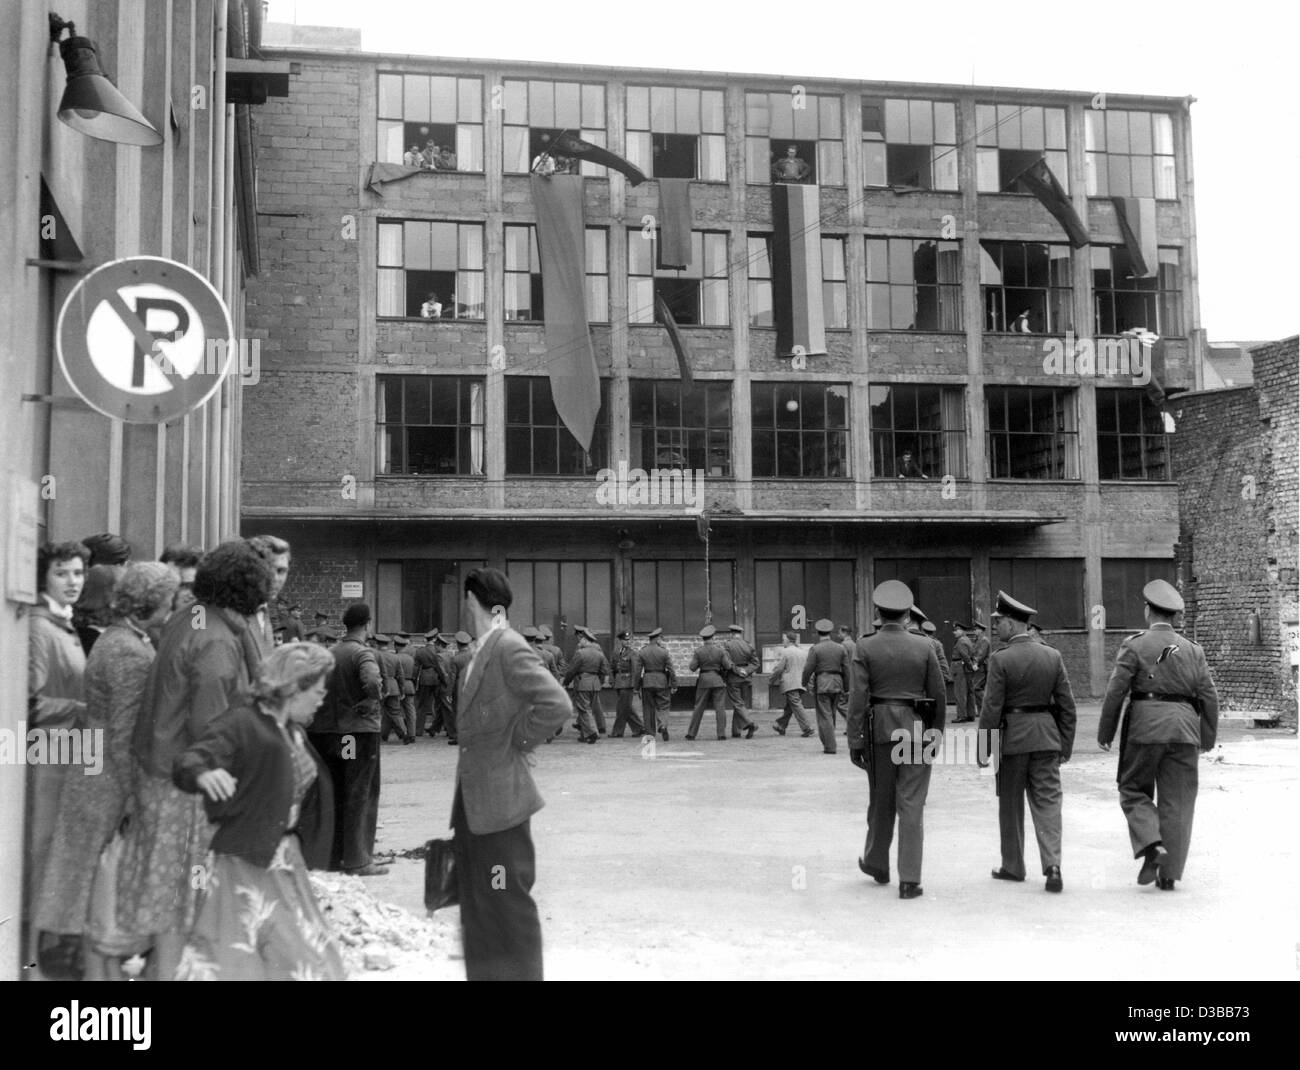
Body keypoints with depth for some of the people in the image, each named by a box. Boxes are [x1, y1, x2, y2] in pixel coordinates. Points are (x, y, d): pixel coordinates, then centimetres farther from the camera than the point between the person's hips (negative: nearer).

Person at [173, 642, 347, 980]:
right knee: (232, 954, -6)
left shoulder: (295, 733, 10)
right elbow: (186, 762, -29)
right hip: (244, 860, -8)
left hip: (284, 860, 8)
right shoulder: (241, 724, -15)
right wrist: (204, 773, -49)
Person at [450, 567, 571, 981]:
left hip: (499, 797, -9)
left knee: (508, 901, 0)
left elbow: (557, 705, -25)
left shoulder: (509, 648, -16)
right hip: (472, 798, 10)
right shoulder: (482, 650, 12)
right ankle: (484, 972, 28)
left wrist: (519, 744, -14)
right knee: (477, 899, 17)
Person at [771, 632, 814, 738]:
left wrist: (773, 677, 8)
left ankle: (807, 728, -15)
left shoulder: (786, 652, -9)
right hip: (801, 683, 8)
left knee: (796, 706, -9)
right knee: (789, 706, 15)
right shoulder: (802, 652, 13)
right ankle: (781, 726, 25)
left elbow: (779, 668, -8)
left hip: (790, 684, -8)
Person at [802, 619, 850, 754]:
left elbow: (808, 669, -7)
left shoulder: (815, 649, -8)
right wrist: (846, 688, 13)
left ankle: (830, 746, -3)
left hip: (821, 685, -4)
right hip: (837, 684, 4)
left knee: (825, 716, -1)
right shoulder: (841, 648, 5)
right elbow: (846, 670, 6)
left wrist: (805, 682, 11)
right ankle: (829, 742, 23)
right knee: (831, 714, 17)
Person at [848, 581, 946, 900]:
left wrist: (854, 742, -3)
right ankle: (909, 880, 1)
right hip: (916, 729, 0)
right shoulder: (923, 646, -1)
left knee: (881, 801, 16)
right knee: (912, 805, 2)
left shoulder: (866, 648, -5)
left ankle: (877, 864, 33)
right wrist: (936, 733, 15)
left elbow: (858, 698, -8)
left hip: (880, 730, 0)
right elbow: (938, 695, 2)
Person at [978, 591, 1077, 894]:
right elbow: (1067, 705, 5)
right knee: (1048, 801, 5)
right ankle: (1052, 864, -10)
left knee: (1011, 804, 10)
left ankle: (1013, 866, 21)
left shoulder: (1000, 659, -11)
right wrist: (1066, 743, 13)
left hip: (1012, 736, -3)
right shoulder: (1053, 656, 3)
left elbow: (991, 708, -11)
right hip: (1046, 736, 3)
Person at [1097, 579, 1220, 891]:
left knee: (1134, 791, 11)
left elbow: (1115, 692, -6)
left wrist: (1105, 732, 1)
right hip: (1184, 729, 3)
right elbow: (1209, 697, 9)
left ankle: (1151, 845, -12)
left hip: (1145, 727, -3)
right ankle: (1169, 872, 8)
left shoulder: (1134, 645, -1)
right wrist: (1208, 737, 19)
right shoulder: (1192, 650, 10)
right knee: (1176, 801, 7)